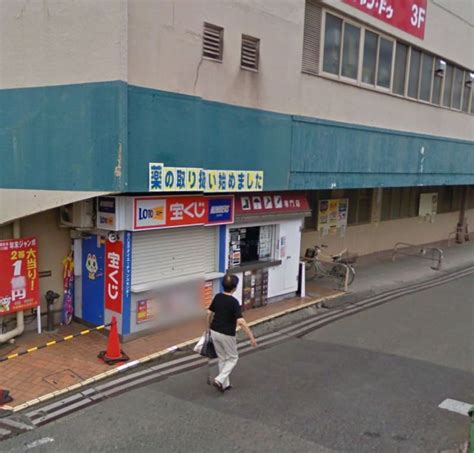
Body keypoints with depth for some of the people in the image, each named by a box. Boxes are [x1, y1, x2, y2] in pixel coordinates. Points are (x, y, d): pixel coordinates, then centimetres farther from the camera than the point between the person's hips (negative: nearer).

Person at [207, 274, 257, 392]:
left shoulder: (217, 297, -1)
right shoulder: (233, 302, -21)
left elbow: (209, 314, 7)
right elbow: (241, 322, -28)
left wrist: (209, 328, 22)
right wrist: (251, 337, -23)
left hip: (214, 332, 6)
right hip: (226, 334, -6)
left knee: (222, 358, 20)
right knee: (233, 358, 14)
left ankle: (225, 384, 26)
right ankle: (219, 380, 1)